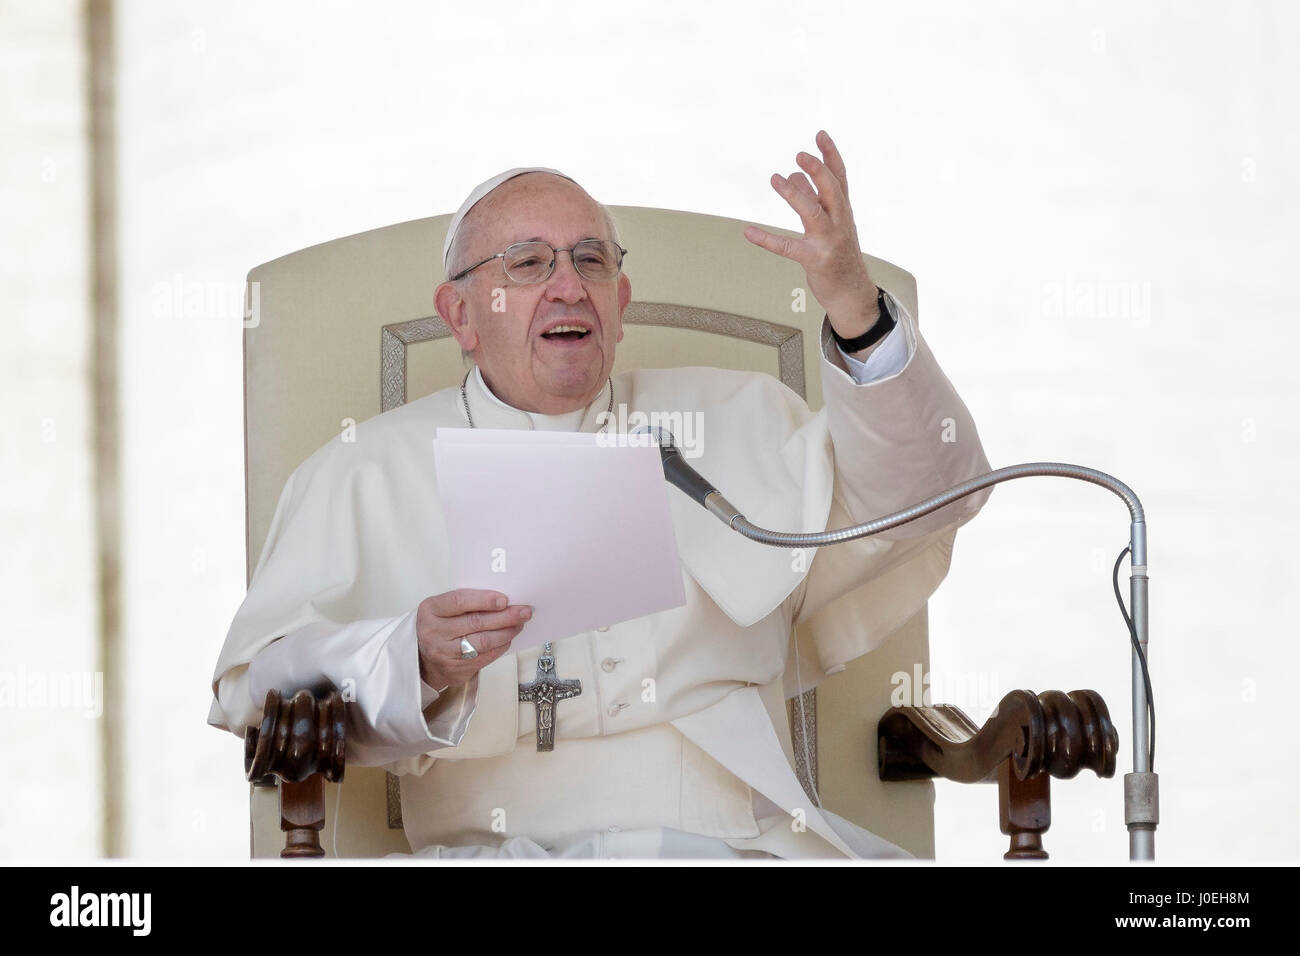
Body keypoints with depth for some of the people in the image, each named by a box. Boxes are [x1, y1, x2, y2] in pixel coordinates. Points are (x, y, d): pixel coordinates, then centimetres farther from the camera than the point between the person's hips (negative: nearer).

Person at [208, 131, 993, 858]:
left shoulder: (735, 422, 23)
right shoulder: (365, 476, 16)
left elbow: (925, 490, 10)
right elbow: (256, 689, 5)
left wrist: (854, 306, -7)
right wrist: (414, 663, -17)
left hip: (740, 841, 3)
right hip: (503, 843, -2)